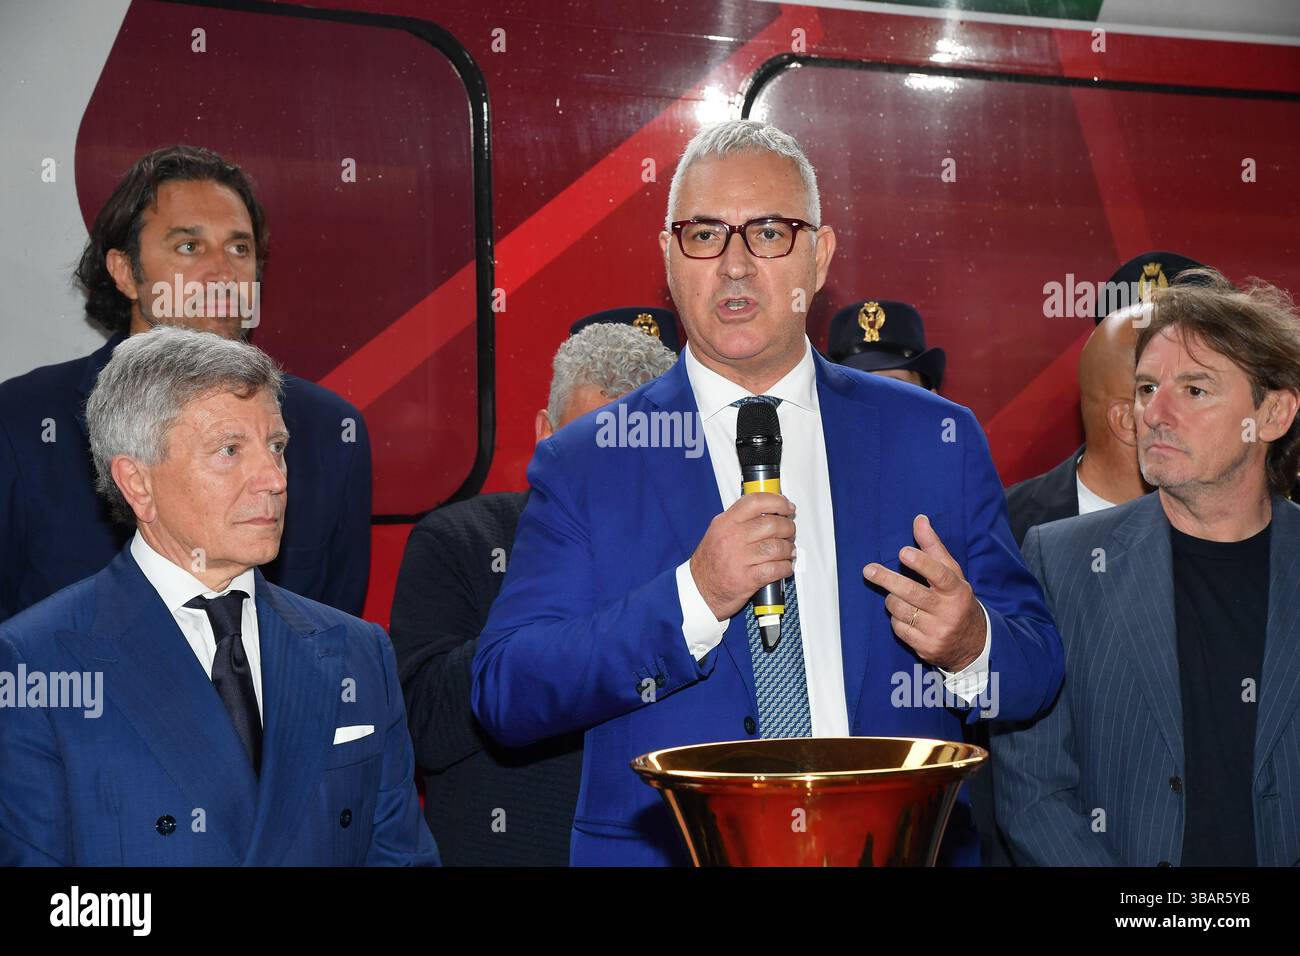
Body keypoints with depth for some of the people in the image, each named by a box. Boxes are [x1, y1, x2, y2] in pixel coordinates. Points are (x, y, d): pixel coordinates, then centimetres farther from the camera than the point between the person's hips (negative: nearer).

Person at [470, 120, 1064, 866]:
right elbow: (505, 697, -7)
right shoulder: (583, 464, 2)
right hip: (665, 849, -2)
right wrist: (693, 598, -17)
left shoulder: (937, 440, 5)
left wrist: (972, 646, -16)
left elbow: (1038, 672, 6)